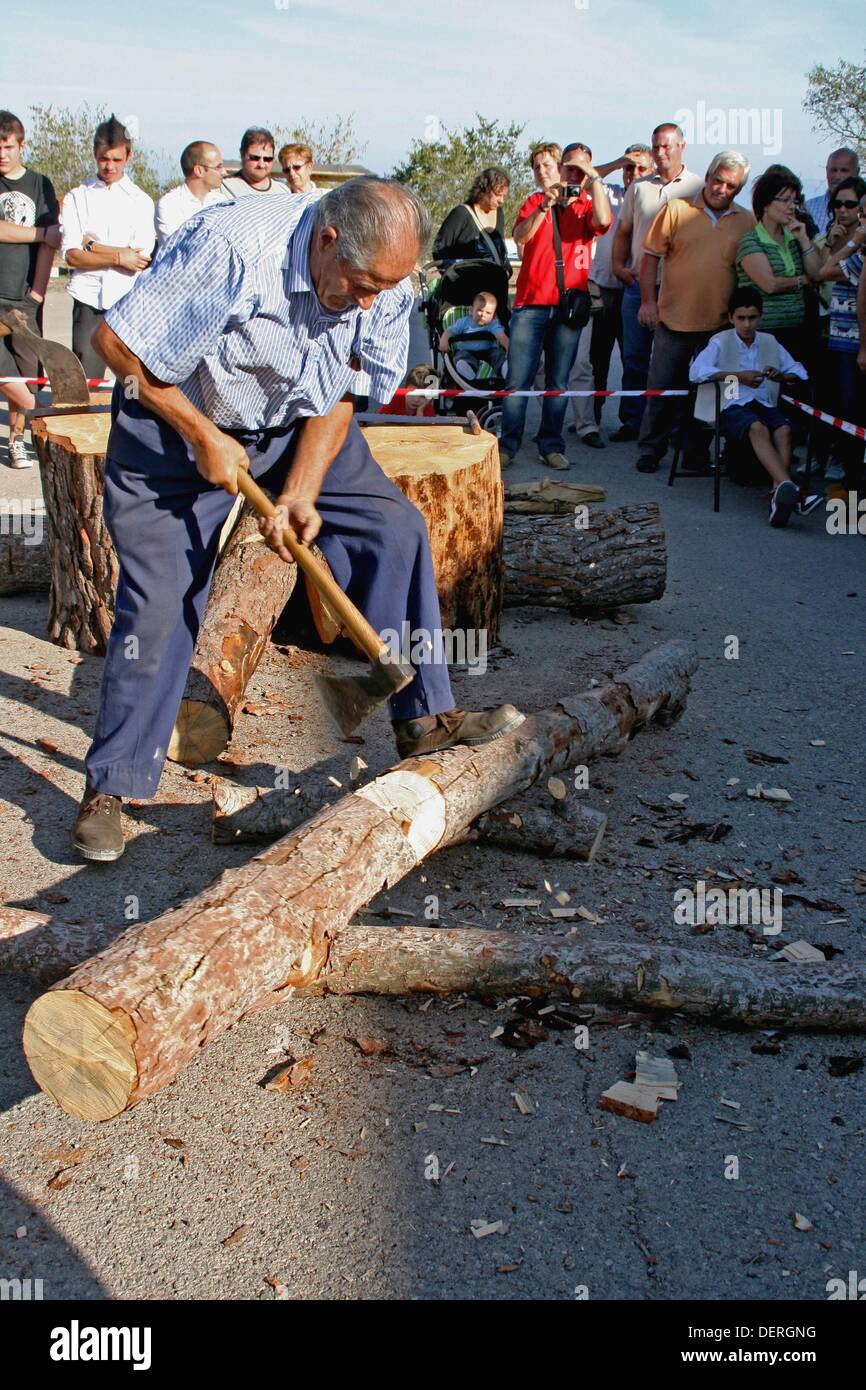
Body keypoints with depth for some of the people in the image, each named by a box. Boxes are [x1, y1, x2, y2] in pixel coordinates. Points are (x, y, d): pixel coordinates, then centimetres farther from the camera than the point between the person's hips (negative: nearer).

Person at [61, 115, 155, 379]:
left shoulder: (141, 201, 7)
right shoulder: (77, 198, 10)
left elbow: (141, 259, -5)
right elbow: (72, 255, -1)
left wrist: (92, 245, -2)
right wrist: (119, 257, -9)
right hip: (89, 300, 0)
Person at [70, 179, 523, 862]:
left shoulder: (384, 284, -16)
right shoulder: (228, 247, -33)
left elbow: (340, 394, -4)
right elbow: (117, 341, -24)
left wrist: (301, 493, -16)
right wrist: (203, 437, -22)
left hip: (296, 425, 5)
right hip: (174, 424, -5)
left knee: (395, 527, -8)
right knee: (159, 601, -9)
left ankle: (423, 715, 0)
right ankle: (110, 786, 5)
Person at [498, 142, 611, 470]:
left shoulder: (587, 205, 10)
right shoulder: (534, 202, 13)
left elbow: (603, 221, -14)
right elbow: (520, 237, -4)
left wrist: (594, 177, -10)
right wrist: (546, 205, -13)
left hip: (568, 304, 0)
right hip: (531, 302, 0)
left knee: (558, 381, 4)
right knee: (517, 379, -5)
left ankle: (551, 445, 10)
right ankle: (508, 444, 0)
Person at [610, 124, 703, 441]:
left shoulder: (698, 187, 3)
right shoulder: (639, 187, 13)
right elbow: (623, 231, 19)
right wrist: (618, 265, 4)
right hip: (637, 284, 3)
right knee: (634, 356, 4)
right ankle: (631, 421, 11)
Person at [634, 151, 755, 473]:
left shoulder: (747, 221, 6)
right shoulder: (677, 210, 0)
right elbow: (651, 256, 1)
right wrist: (648, 301, -6)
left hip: (722, 325, 2)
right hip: (675, 319, -2)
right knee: (663, 388, 3)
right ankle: (650, 450, 15)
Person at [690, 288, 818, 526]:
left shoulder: (769, 342, 17)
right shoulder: (721, 342, 3)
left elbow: (799, 372, 19)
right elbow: (695, 371, -15)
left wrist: (781, 376, -6)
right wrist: (738, 377, -18)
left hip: (763, 403, 5)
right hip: (731, 405, -4)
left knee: (784, 428, -27)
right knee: (757, 428, -34)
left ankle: (779, 492, -39)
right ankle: (788, 486, -50)